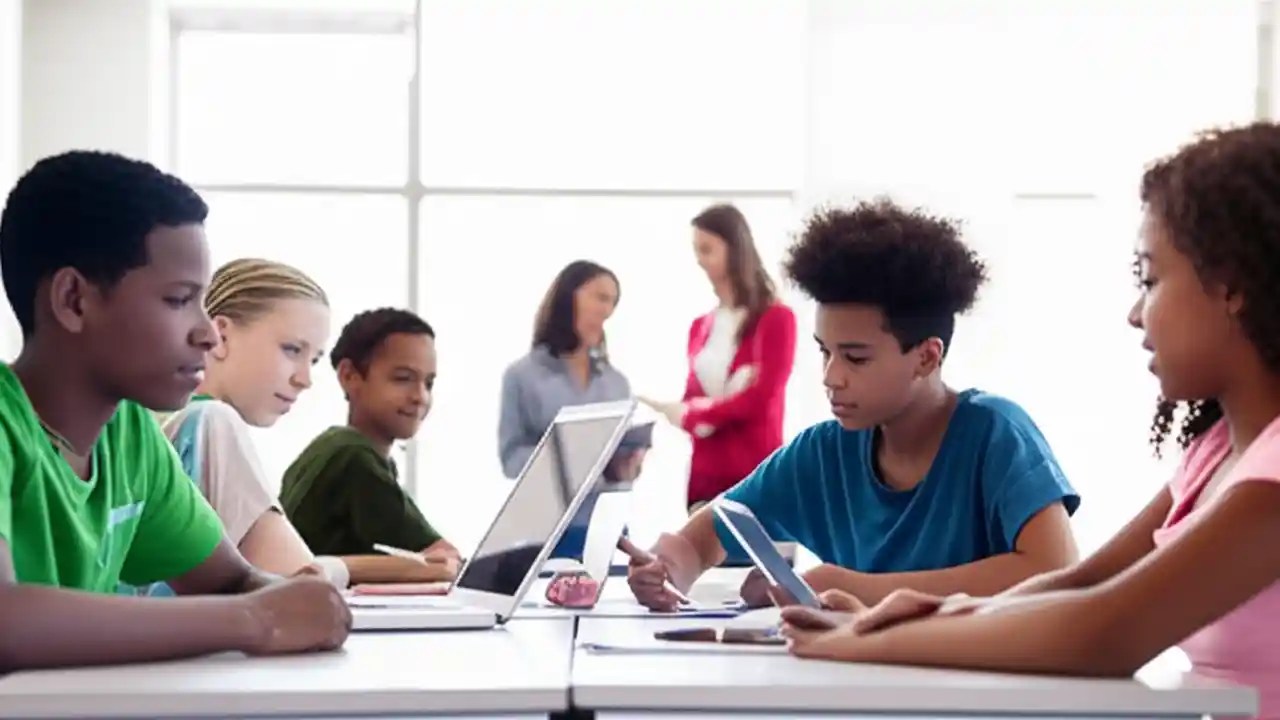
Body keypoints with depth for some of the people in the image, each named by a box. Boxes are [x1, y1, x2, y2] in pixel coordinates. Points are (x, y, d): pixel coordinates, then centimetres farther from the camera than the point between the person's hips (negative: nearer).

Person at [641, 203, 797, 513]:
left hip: (755, 475, -5)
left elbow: (761, 400, -10)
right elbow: (691, 401, 11)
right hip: (704, 476, 5)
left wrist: (690, 414, -4)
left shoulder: (776, 318, -3)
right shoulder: (700, 327, 15)